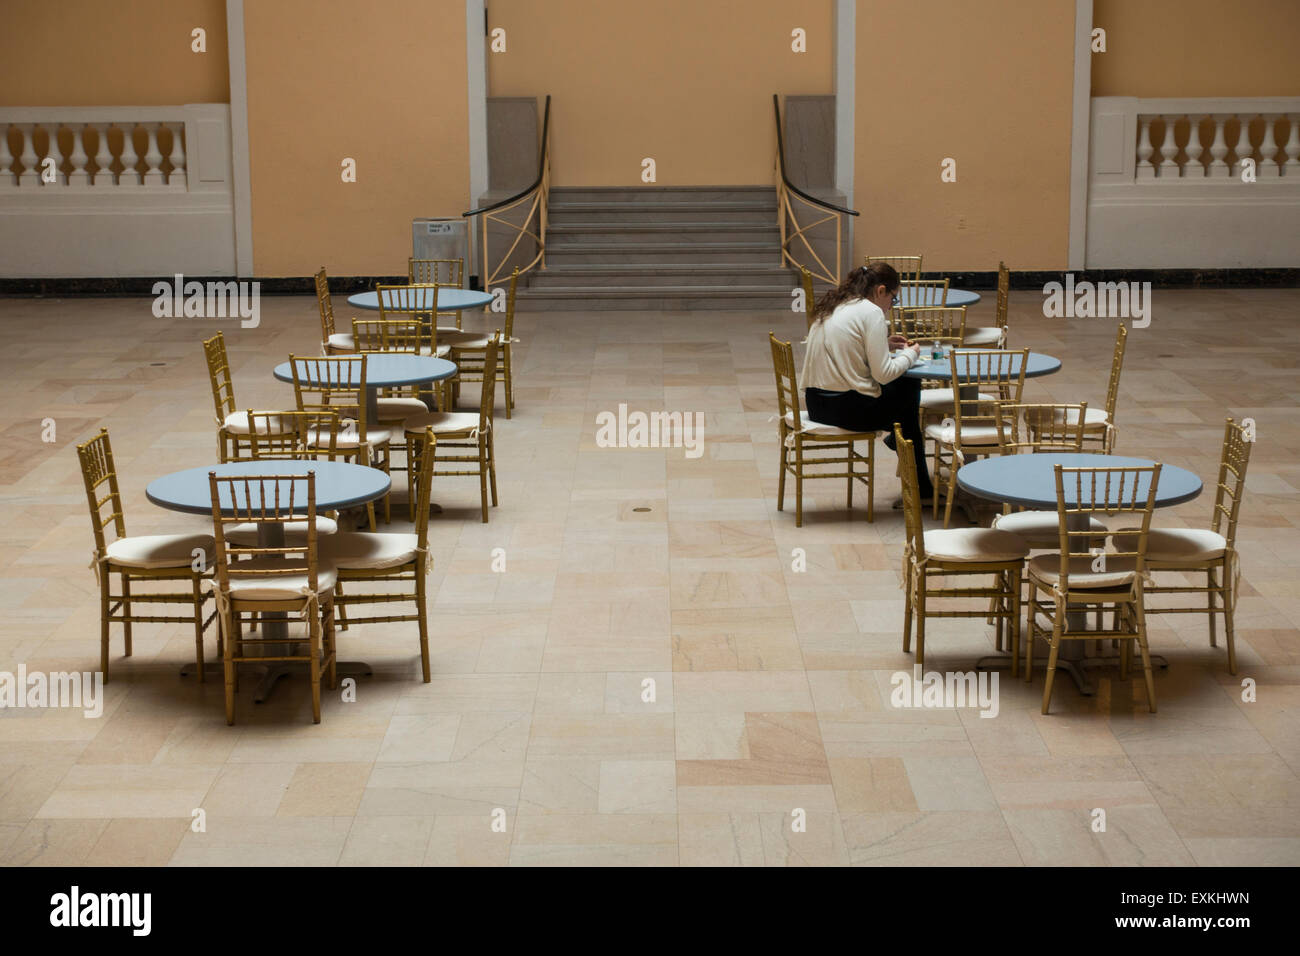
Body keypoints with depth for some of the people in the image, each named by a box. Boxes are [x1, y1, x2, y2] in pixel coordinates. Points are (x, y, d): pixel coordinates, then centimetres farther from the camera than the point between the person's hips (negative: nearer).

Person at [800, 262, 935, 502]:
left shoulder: (832, 307, 11)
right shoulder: (871, 312, -13)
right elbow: (883, 373, -17)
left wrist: (884, 344, 19)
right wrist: (910, 355, 1)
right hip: (847, 408, -8)